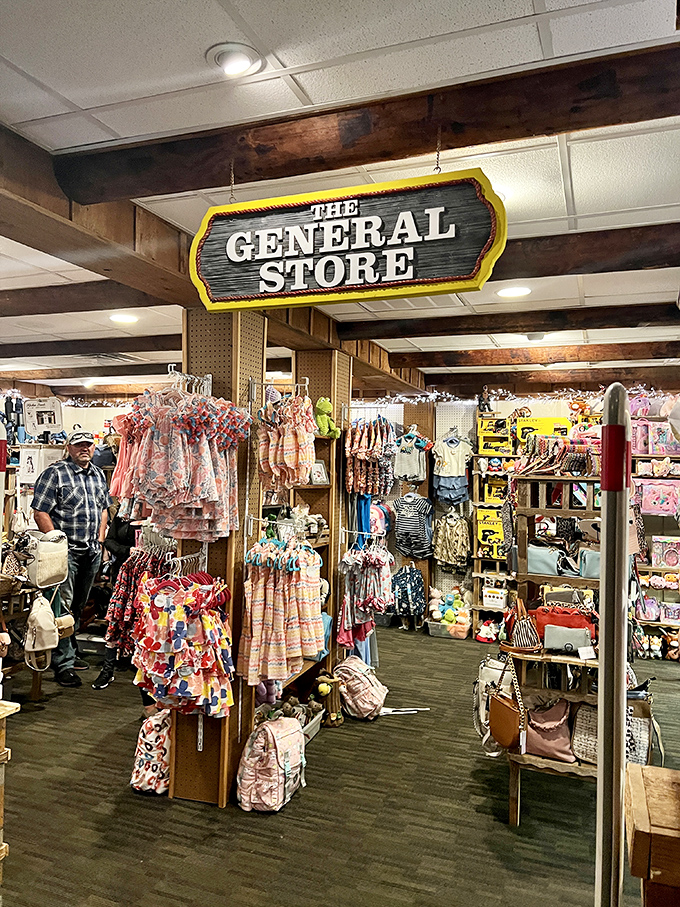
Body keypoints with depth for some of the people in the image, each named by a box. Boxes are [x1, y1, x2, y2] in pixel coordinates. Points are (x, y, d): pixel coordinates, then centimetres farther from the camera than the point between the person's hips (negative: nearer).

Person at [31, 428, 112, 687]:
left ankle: (70, 653, 30)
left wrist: (100, 541, 12)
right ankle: (63, 665, 1)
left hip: (92, 552, 6)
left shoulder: (98, 474, 12)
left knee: (78, 607, 16)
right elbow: (40, 512, -10)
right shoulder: (54, 474, -7)